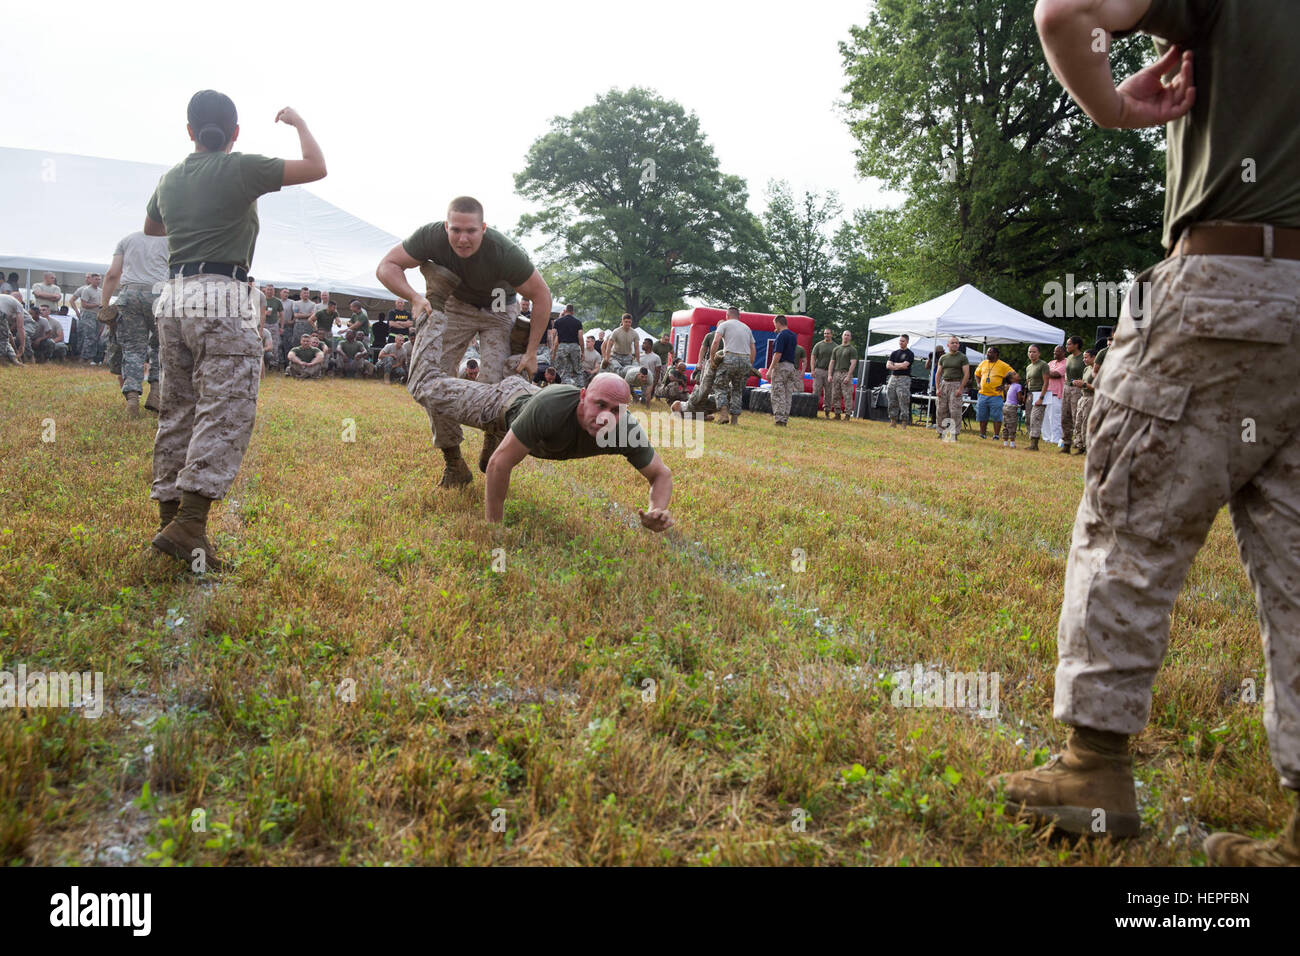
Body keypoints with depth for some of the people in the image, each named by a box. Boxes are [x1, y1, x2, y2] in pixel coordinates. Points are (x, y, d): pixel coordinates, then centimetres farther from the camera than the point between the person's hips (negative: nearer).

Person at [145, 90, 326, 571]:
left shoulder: (171, 176, 17)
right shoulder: (240, 168, -3)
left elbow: (150, 227, 35)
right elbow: (316, 168, -2)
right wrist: (297, 122, 14)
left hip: (174, 300, 7)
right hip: (222, 302, -7)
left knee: (177, 411, 12)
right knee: (226, 414, -10)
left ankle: (169, 516, 15)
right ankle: (189, 523, -20)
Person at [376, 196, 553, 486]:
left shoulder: (504, 252, -33)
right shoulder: (431, 236, -26)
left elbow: (542, 296, -21)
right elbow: (386, 267, -14)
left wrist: (531, 352, -20)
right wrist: (414, 296, -34)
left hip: (496, 311, -2)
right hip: (453, 306, 2)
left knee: (497, 385, -21)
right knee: (427, 381, -14)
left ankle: (492, 450, 8)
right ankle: (453, 462, -2)